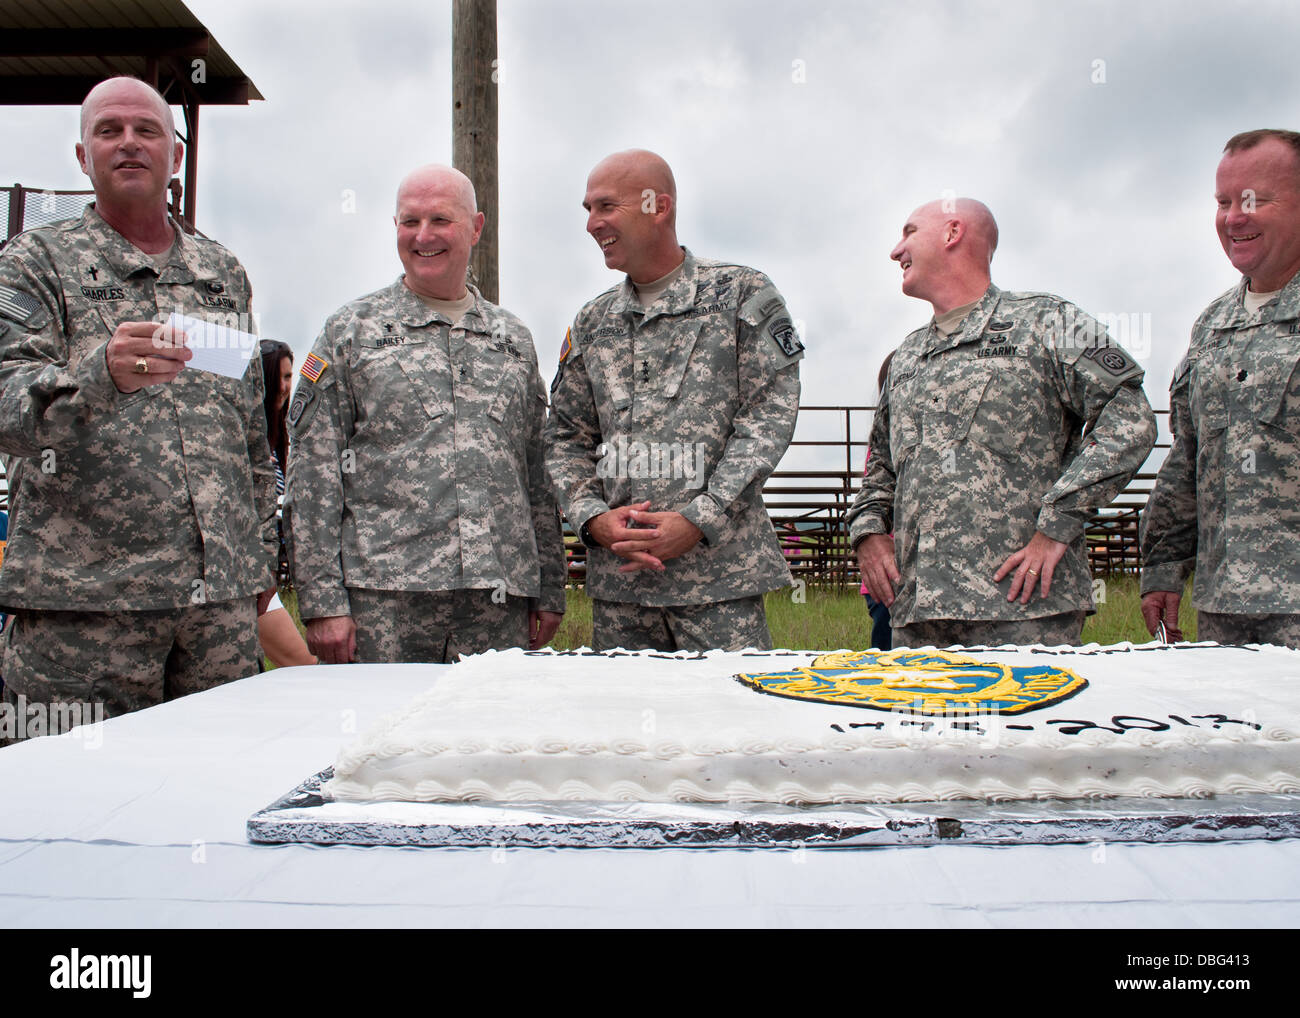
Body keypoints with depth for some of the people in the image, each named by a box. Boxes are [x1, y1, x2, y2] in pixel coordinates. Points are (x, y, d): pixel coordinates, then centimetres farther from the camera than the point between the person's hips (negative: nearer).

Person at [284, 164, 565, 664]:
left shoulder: (514, 339, 17)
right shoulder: (350, 331, 7)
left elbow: (539, 476, 17)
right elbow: (312, 474, 1)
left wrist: (549, 590, 11)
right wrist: (322, 601, -7)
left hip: (500, 600, 3)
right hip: (383, 599, -2)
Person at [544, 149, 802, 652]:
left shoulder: (742, 294, 2)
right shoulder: (593, 322, 15)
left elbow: (768, 417, -5)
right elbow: (566, 437, 16)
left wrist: (698, 520, -14)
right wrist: (593, 517, -4)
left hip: (720, 571, -4)